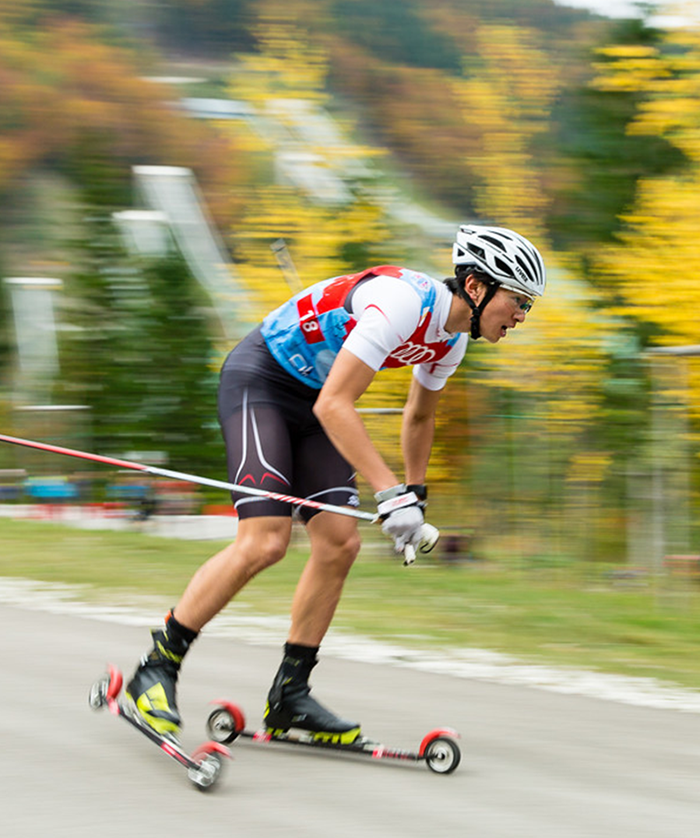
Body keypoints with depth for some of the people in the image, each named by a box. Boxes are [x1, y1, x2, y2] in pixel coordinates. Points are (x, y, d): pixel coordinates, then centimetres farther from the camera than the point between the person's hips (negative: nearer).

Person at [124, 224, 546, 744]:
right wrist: (390, 494, -38)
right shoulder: (404, 304, -30)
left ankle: (289, 696, 6)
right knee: (265, 542, -21)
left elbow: (419, 416, 22)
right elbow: (333, 405, -35)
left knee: (340, 543, -3)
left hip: (312, 400, 9)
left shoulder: (452, 338, 0)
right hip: (260, 381, -9)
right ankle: (157, 667, -11)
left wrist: (416, 494, 29)